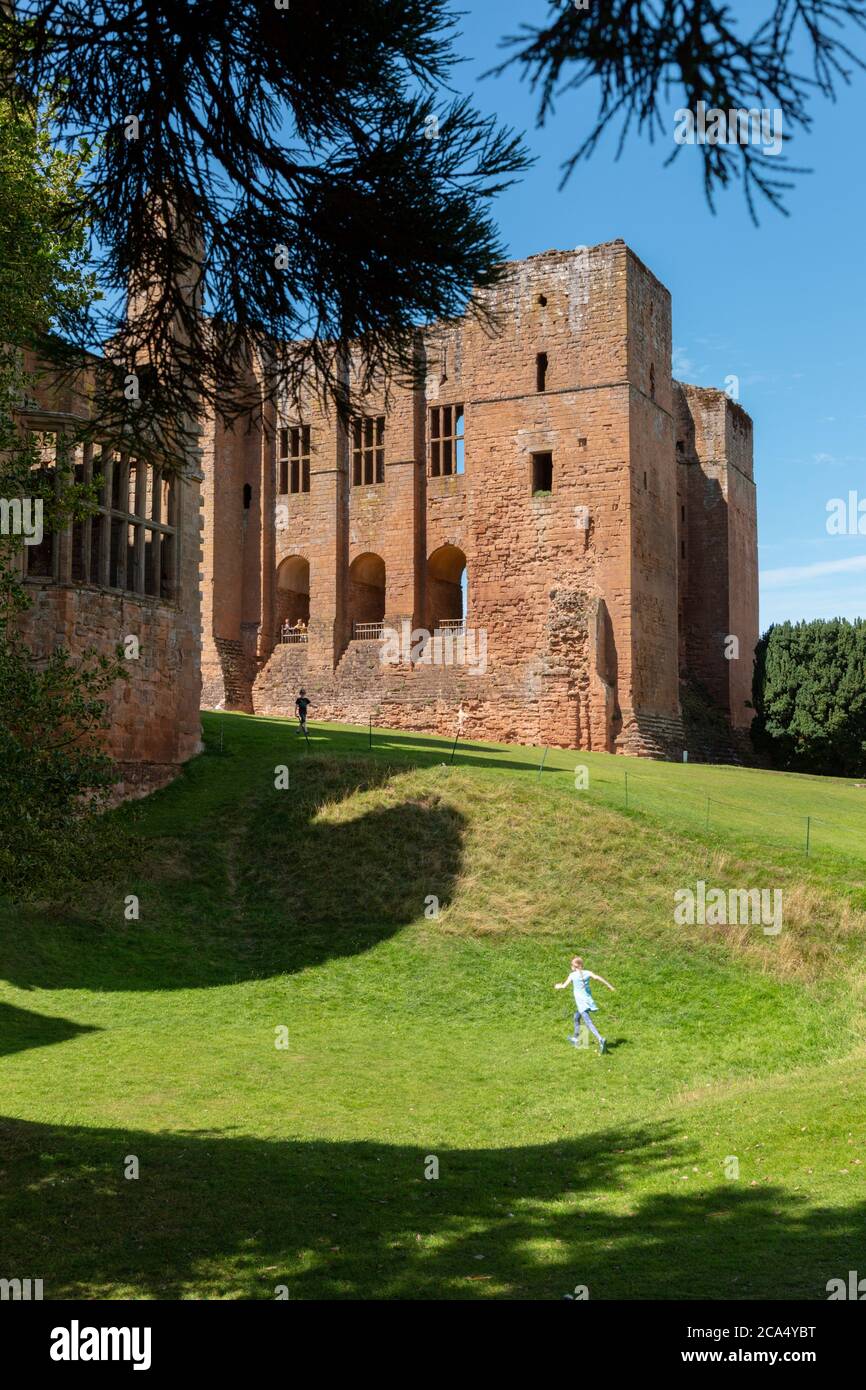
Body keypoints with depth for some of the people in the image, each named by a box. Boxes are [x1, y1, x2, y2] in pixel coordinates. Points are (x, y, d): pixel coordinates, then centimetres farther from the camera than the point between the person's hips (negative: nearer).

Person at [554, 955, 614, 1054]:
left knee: (588, 1023, -15)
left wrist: (558, 986, 18)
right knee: (576, 1017, 28)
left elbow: (564, 986, -3)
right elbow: (597, 977, -9)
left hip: (581, 1002, -6)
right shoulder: (587, 973, 5)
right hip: (589, 1000, 6)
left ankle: (601, 1040, -35)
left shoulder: (572, 975, -3)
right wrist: (609, 985, -7)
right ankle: (575, 1038, 43)